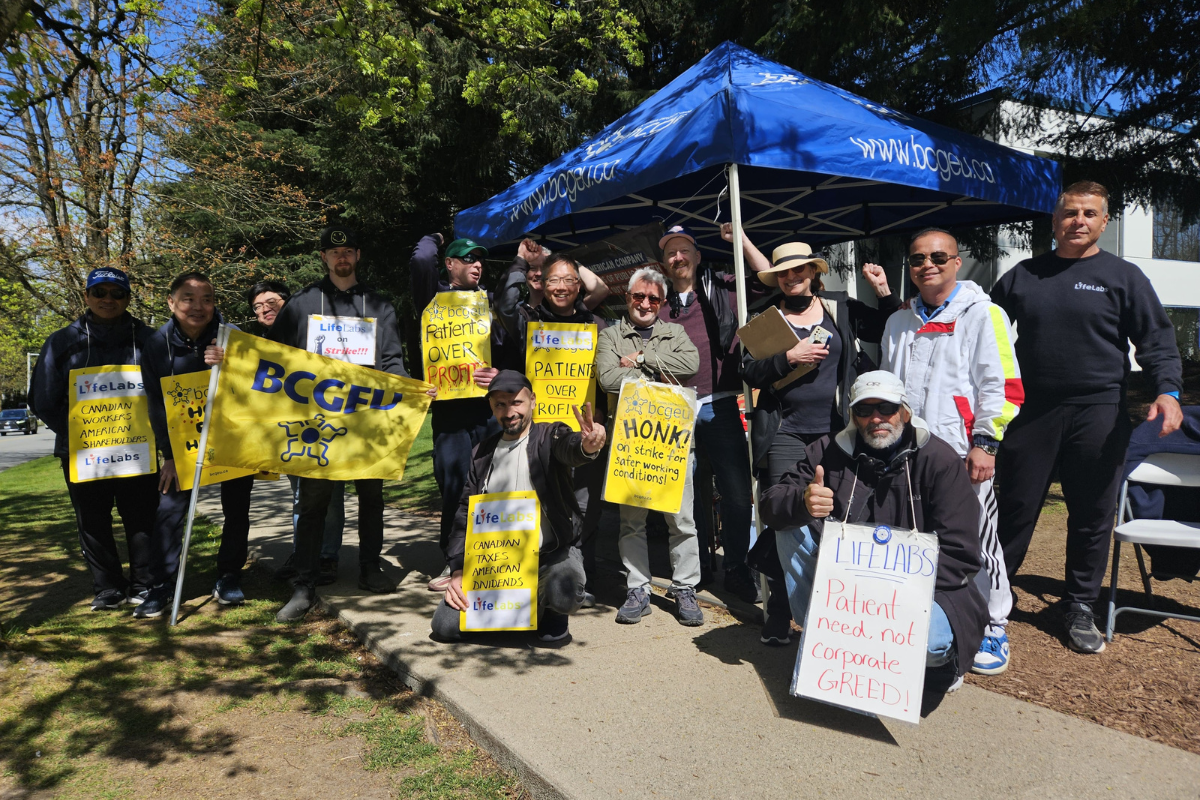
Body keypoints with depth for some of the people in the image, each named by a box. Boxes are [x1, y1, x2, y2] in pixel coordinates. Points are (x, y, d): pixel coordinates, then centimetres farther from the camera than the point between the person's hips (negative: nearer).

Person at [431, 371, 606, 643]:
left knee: (565, 595, -35)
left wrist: (587, 445, -55)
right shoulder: (482, 454, 9)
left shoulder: (549, 437, -3)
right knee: (445, 625, -9)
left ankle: (552, 613, 5)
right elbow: (465, 515, 11)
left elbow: (569, 447, -29)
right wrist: (458, 572, 0)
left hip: (554, 553, -4)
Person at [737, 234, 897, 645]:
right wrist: (788, 358, -13)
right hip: (785, 436, -1)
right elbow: (750, 372, -1)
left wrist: (883, 291, 2)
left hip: (836, 433, 1)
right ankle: (779, 616, 8)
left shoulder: (842, 308, 12)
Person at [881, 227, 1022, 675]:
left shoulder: (982, 314, -2)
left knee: (979, 544, 1)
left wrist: (985, 444, -13)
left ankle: (994, 629, 17)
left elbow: (1004, 387, -8)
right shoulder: (899, 323, 17)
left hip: (963, 455, -5)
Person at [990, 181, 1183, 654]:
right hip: (1030, 411, 1)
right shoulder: (1022, 276, 10)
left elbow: (1156, 341, 3)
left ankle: (1081, 610, 22)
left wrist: (1167, 390, -14)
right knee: (1015, 508, 6)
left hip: (1097, 414, -1)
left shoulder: (1123, 277, 6)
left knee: (1092, 516, 7)